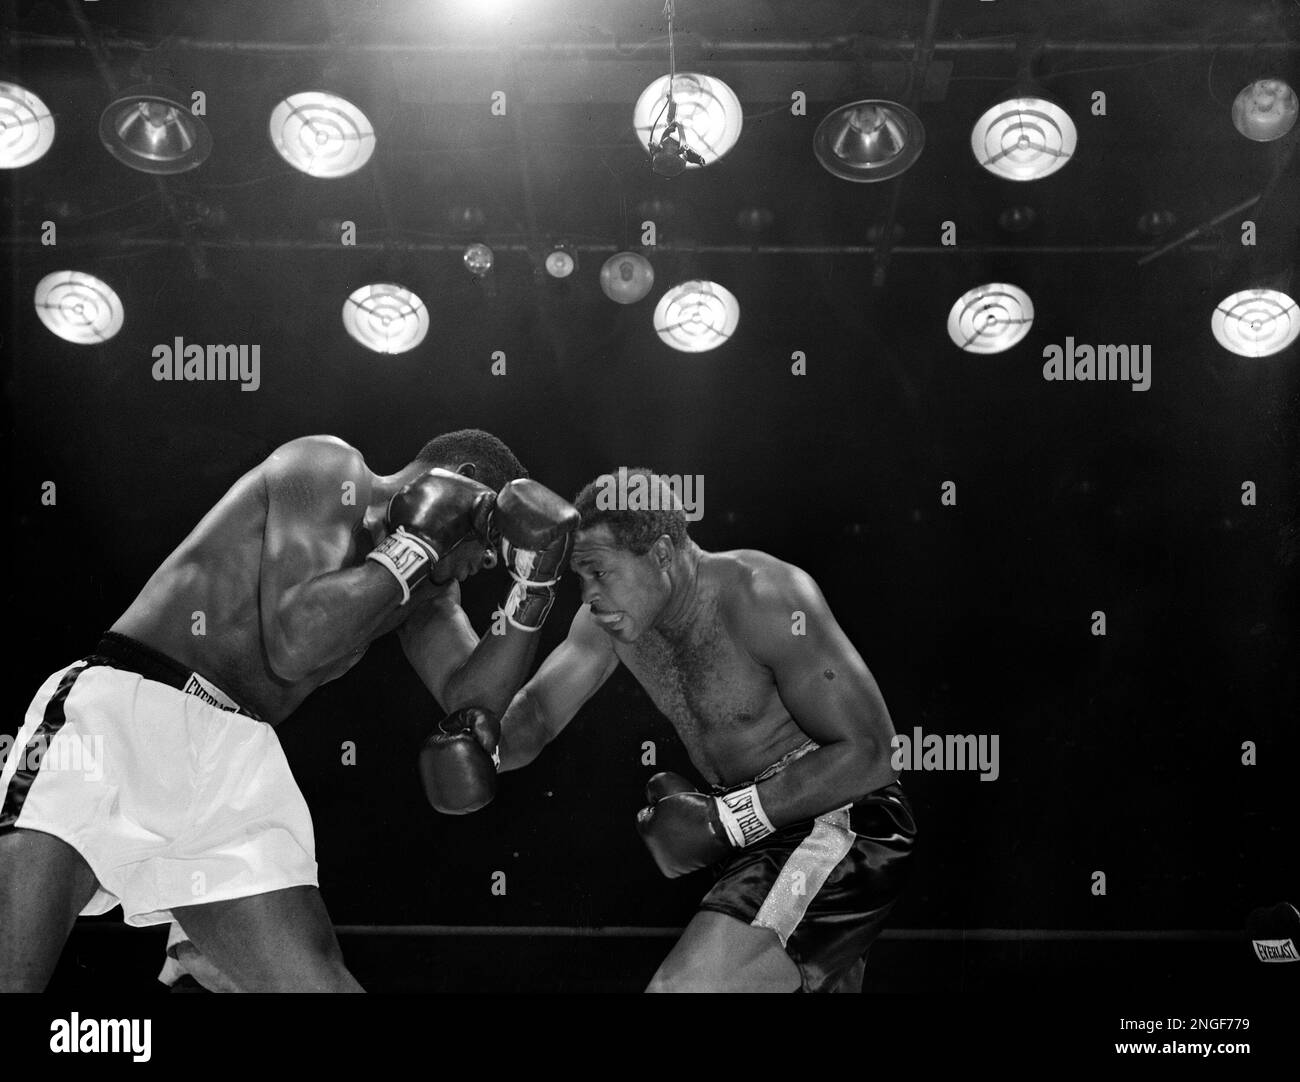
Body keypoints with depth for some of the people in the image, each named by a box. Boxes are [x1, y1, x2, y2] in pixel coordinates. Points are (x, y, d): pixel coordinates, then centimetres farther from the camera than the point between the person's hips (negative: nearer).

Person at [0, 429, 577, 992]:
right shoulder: (329, 468, -4)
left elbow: (471, 698, 9)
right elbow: (296, 642, -17)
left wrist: (535, 585, 0)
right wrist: (421, 543, -9)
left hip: (237, 757, 8)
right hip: (121, 713, -7)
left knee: (319, 978, -3)